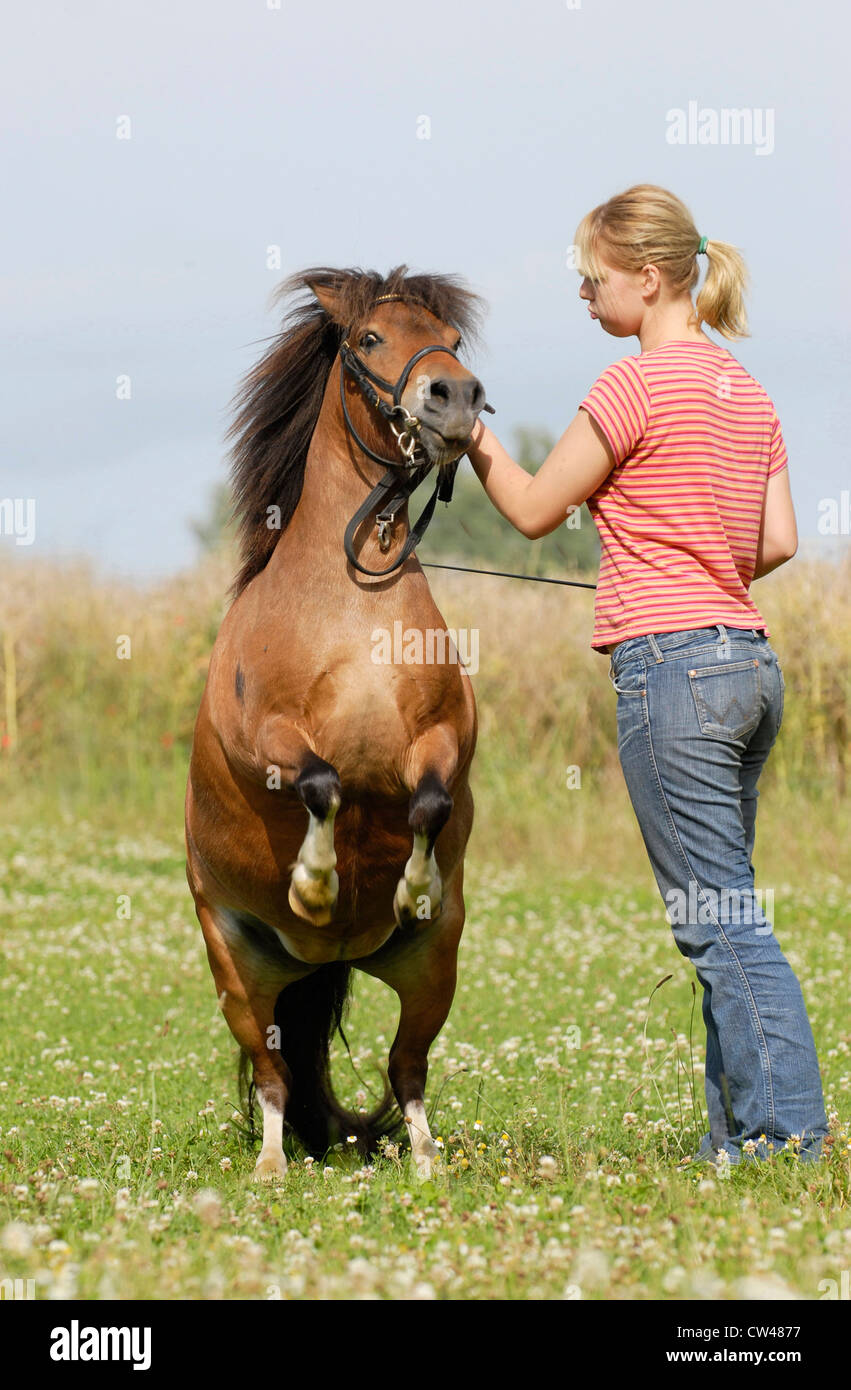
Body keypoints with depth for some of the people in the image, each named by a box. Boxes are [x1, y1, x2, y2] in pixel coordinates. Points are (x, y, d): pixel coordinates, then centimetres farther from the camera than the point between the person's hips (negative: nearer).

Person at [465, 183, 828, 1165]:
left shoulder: (636, 384, -11)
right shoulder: (746, 392, 13)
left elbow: (535, 510, -3)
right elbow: (779, 541, 11)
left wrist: (471, 432, 8)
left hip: (671, 667, -9)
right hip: (750, 658, 9)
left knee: (717, 917, -6)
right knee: (721, 910, 13)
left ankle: (787, 1125, -8)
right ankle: (741, 1128, 14)